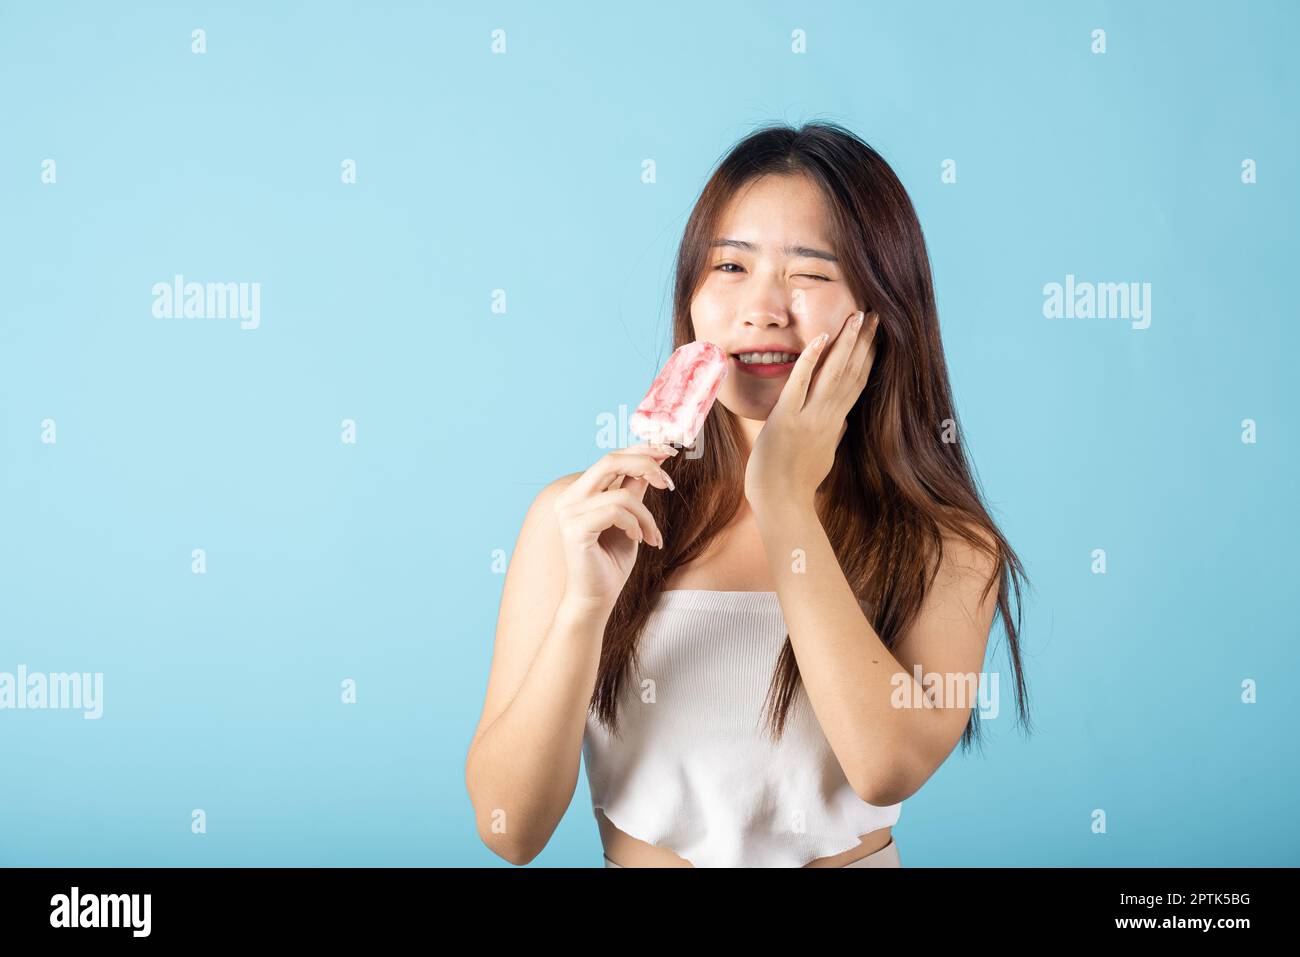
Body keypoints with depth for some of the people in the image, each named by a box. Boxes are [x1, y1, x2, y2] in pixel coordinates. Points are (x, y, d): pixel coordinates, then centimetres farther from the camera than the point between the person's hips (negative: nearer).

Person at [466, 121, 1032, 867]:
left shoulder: (949, 549, -2)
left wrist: (786, 501, -14)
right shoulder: (577, 519, -4)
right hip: (636, 858, 0)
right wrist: (585, 605, -20)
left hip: (854, 856, 0)